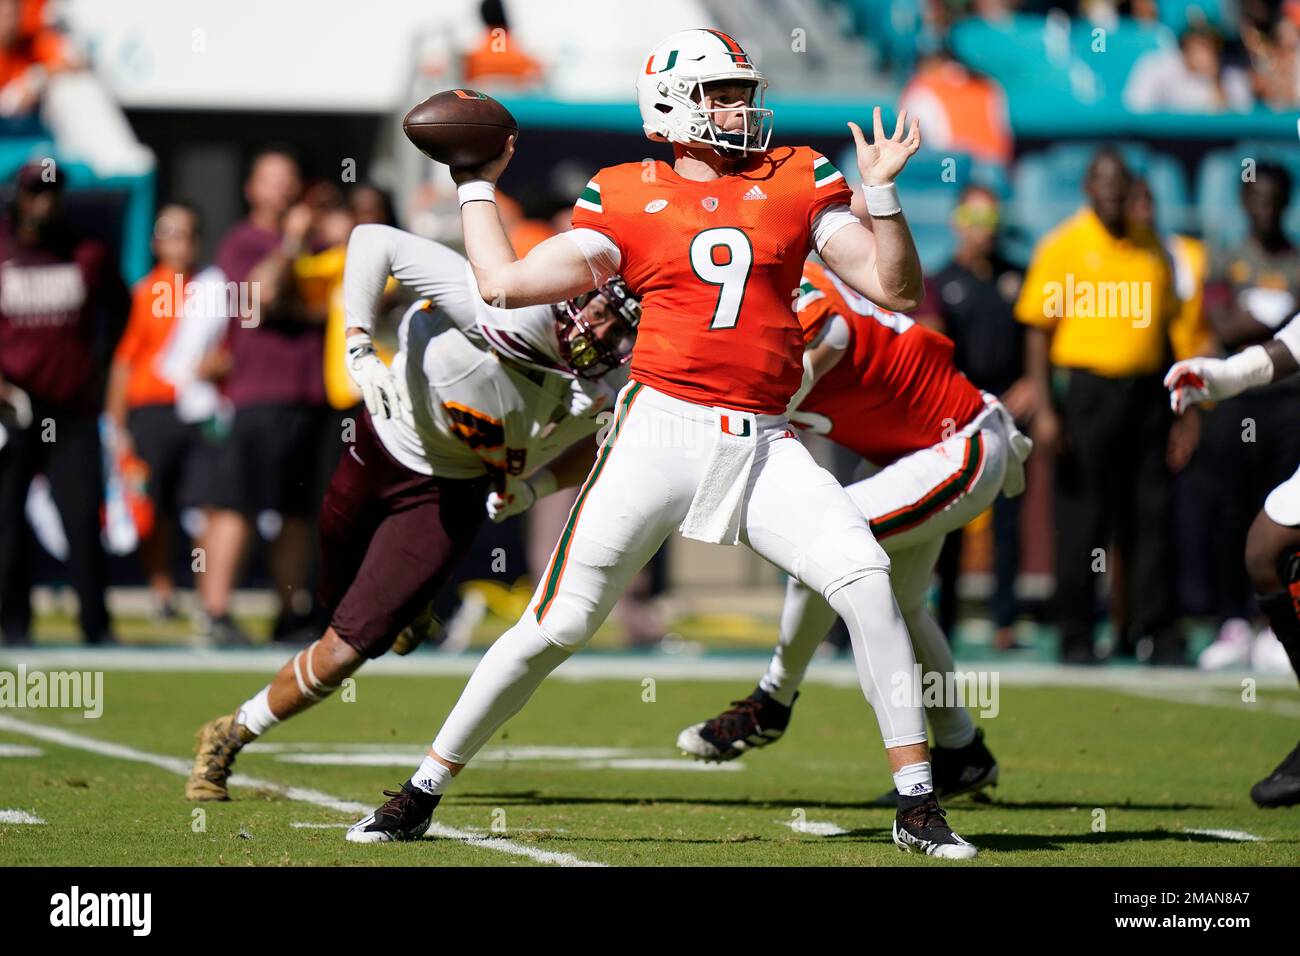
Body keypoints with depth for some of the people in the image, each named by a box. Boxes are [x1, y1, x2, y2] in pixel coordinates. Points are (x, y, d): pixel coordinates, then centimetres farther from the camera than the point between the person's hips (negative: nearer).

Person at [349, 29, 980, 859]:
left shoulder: (797, 182, 9)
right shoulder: (628, 200, 5)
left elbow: (897, 290, 6)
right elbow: (504, 282, 6)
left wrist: (880, 191, -6)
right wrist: (478, 183, 14)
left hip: (764, 446, 2)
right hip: (662, 431, -2)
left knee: (866, 581, -16)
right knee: (559, 624, -2)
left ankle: (917, 806, -7)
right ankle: (422, 794, 12)